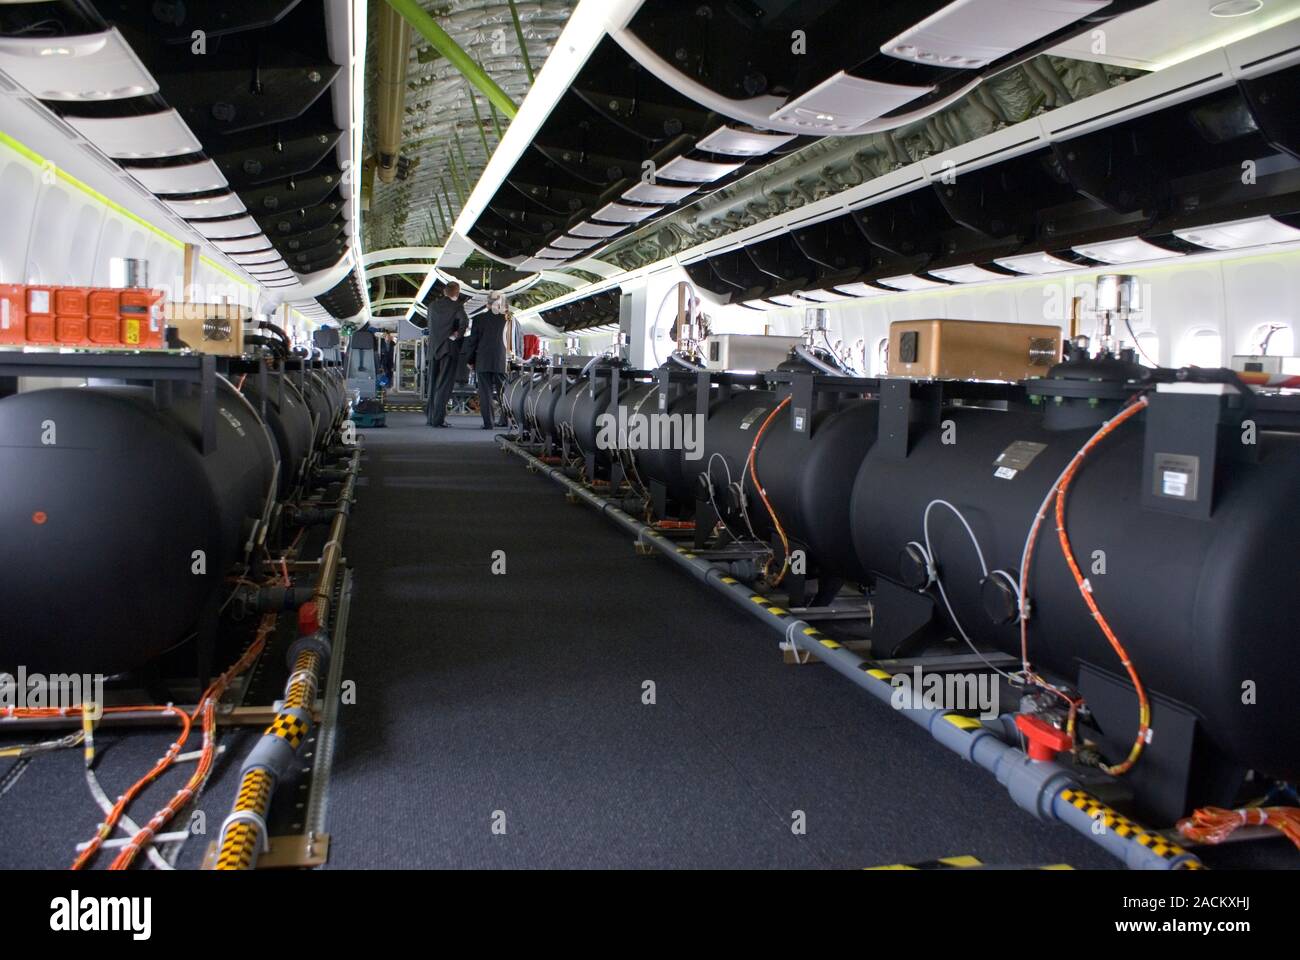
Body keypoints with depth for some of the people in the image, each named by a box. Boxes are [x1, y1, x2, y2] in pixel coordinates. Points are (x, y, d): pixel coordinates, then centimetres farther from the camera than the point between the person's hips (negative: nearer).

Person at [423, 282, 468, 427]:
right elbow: (464, 321, -24)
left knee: (433, 385, 14)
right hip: (449, 349, -5)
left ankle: (431, 417, 18)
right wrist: (456, 335, -12)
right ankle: (438, 419, -9)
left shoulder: (433, 305, 8)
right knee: (444, 385, -4)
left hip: (433, 349, 5)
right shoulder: (457, 306, -8)